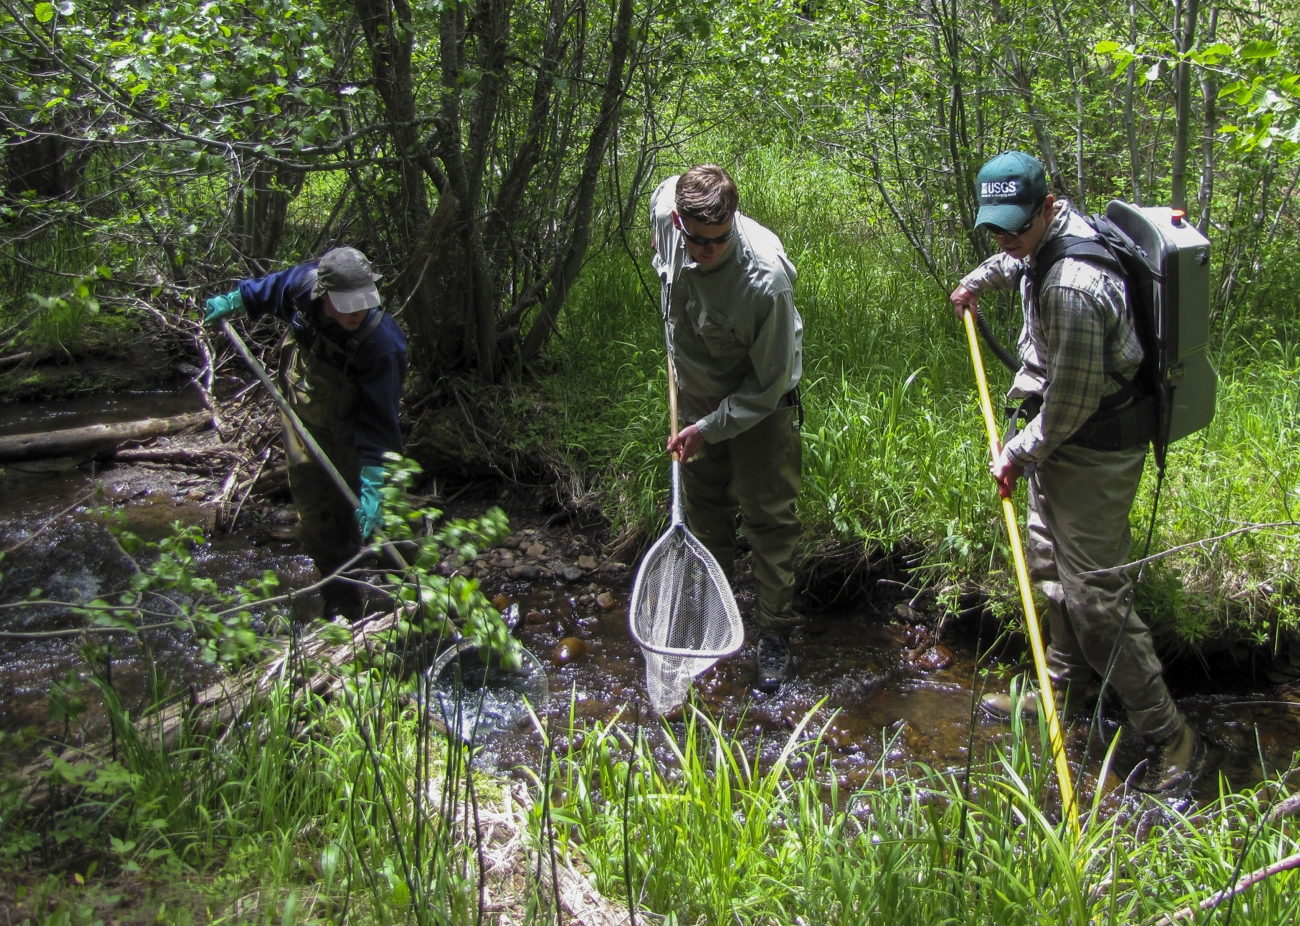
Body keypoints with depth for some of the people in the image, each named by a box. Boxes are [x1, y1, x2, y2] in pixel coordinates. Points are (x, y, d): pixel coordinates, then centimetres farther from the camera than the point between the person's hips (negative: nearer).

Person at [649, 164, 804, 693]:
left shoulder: (765, 278, -39)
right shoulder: (665, 205, -24)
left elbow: (769, 383, -28)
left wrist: (710, 429, -22)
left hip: (760, 402, -6)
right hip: (697, 389, 6)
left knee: (769, 516, -2)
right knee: (704, 505, 18)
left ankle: (774, 636, 11)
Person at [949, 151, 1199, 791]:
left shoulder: (1072, 288, -31)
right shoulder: (1059, 227, 2)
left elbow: (1071, 402, -24)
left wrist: (1019, 455, -11)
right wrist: (979, 280, 45)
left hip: (1092, 451, -10)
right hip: (1060, 436, 11)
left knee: (1093, 592, -7)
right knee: (1050, 565, 21)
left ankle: (1168, 737, 6)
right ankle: (1064, 694, 38)